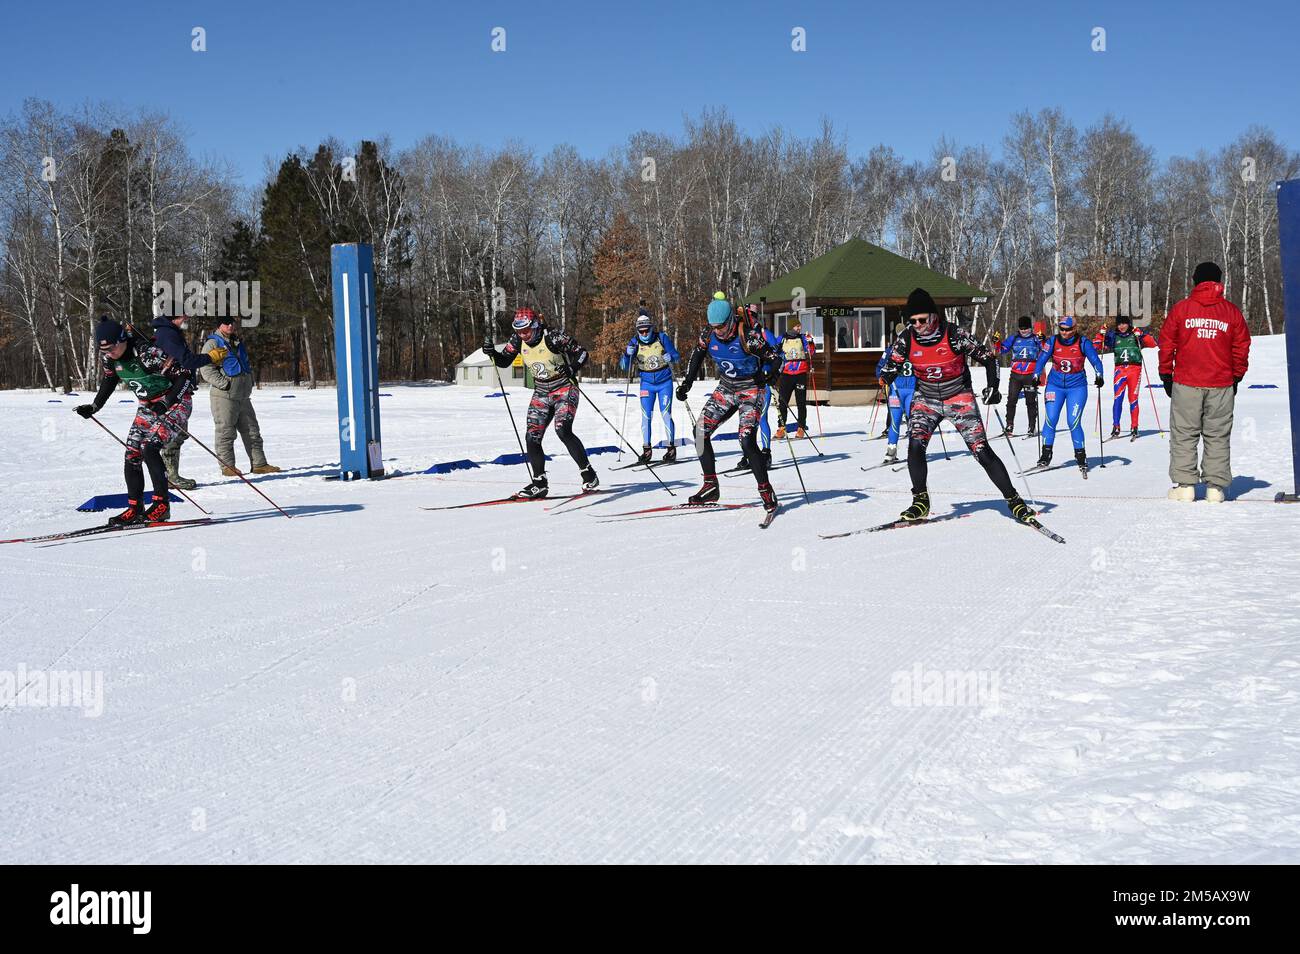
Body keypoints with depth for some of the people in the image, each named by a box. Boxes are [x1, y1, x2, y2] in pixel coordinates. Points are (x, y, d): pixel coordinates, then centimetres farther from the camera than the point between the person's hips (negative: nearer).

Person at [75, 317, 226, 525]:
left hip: (176, 403, -8)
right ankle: (135, 509, 9)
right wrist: (94, 407, 10)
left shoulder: (148, 353, -29)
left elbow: (184, 375, -24)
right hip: (148, 407, 8)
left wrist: (167, 402, -32)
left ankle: (161, 504, -14)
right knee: (131, 455, -1)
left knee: (149, 448, -23)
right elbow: (108, 381, 16)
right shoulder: (108, 358, -7)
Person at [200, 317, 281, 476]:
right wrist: (224, 383, -19)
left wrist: (249, 383, 16)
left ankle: (259, 464, 11)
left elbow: (247, 366, 32)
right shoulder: (212, 344, -4)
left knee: (252, 431, 7)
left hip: (243, 395, 8)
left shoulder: (239, 344, 20)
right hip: (224, 396, -8)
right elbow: (206, 369, -13)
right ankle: (227, 466, 1)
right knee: (225, 432, -4)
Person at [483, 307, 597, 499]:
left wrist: (572, 369, -32)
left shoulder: (552, 337, -21)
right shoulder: (517, 340, -5)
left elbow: (582, 353, -14)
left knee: (563, 430, -24)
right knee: (532, 438, -5)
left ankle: (589, 474, -12)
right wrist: (492, 353, -13)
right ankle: (539, 483, 8)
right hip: (541, 393, 6)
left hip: (565, 389, -6)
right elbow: (504, 361, 8)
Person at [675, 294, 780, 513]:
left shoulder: (748, 336, -25)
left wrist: (769, 375, -40)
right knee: (700, 431, -4)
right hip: (726, 388, 6)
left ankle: (766, 492, -7)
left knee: (747, 441, -20)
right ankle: (711, 487, 6)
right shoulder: (708, 334, -9)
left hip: (751, 390, -6)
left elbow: (774, 357, -19)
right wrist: (686, 384, 5)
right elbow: (697, 356, 10)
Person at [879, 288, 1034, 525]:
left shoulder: (954, 335, -20)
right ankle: (920, 501, -2)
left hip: (959, 398, -2)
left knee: (982, 450, -9)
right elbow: (892, 364, 2)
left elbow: (988, 356, -10)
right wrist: (888, 376, -21)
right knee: (916, 445, -19)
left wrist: (993, 387, -22)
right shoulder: (906, 340, -12)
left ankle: (1013, 500, 2)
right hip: (926, 399, 3)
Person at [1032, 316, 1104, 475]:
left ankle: (1080, 457, 4)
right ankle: (1046, 456, 3)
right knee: (1050, 420, -7)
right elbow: (1041, 359, -4)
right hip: (1055, 385, 2)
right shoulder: (1053, 341, -3)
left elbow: (1095, 360, -9)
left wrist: (1099, 376, -26)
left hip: (1077, 387, -2)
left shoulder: (1083, 342, -8)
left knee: (1074, 422, -9)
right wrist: (1036, 376, -18)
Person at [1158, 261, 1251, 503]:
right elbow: (1242, 347, 9)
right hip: (1221, 386, 1)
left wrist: (1166, 375, 13)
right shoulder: (1232, 311, 4)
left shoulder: (1180, 309, 0)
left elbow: (1166, 344, 3)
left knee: (1183, 435, 5)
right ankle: (1216, 487, 5)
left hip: (1186, 384, -1)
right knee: (1218, 436, 7)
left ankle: (1184, 485, 1)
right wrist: (1236, 377, 20)